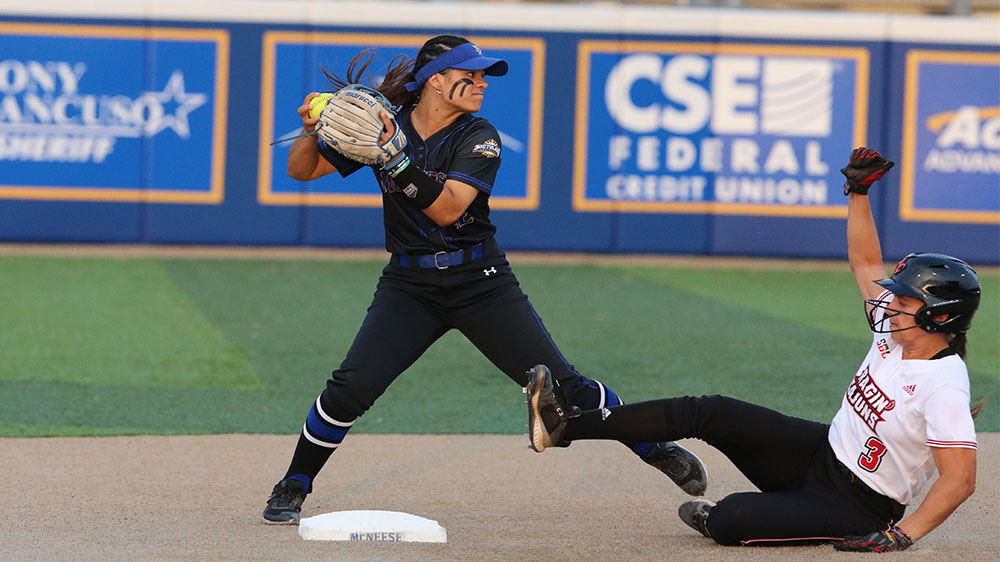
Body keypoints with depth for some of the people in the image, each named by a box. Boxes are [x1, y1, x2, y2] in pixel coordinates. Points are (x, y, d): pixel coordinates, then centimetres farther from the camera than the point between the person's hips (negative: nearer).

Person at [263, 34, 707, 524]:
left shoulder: (478, 138, -8)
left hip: (481, 282, -1)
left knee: (560, 385, -5)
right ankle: (292, 489, 4)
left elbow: (448, 209, -23)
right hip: (409, 284, 1)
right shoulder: (385, 126, -3)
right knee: (350, 388, -15)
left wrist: (394, 157, -33)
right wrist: (312, 131, -22)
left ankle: (654, 448, 13)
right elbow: (301, 170, 0)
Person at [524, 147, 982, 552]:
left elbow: (960, 480, -30)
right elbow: (865, 263, 13)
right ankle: (567, 425, -2)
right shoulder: (893, 332, -1)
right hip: (820, 451, 8)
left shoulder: (943, 388, -26)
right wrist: (857, 190, 6)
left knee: (730, 521, -28)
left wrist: (901, 536, -35)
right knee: (709, 413, -5)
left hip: (855, 504, -8)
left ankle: (709, 517, 11)